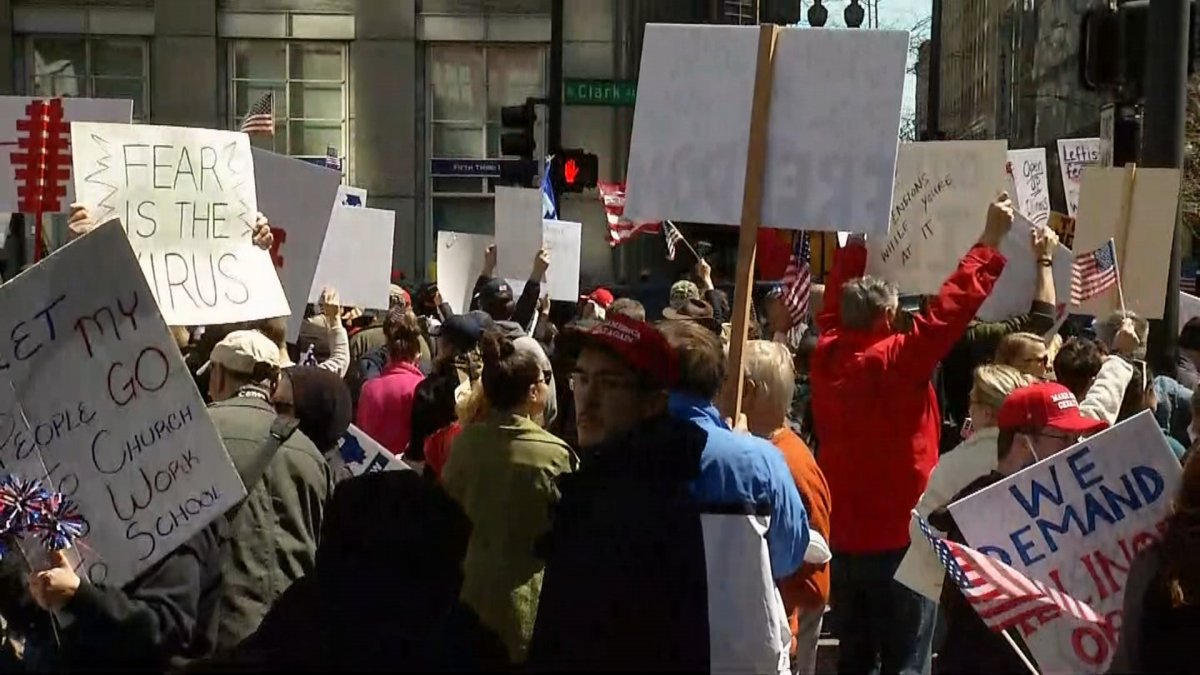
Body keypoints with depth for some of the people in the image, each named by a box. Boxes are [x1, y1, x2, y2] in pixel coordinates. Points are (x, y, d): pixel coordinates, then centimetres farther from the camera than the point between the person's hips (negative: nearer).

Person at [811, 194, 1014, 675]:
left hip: (841, 536, 7)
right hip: (897, 540, -7)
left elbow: (839, 301, 17)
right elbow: (949, 311, -18)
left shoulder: (826, 356, 0)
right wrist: (990, 242, -11)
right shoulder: (896, 361, -16)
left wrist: (858, 240, 29)